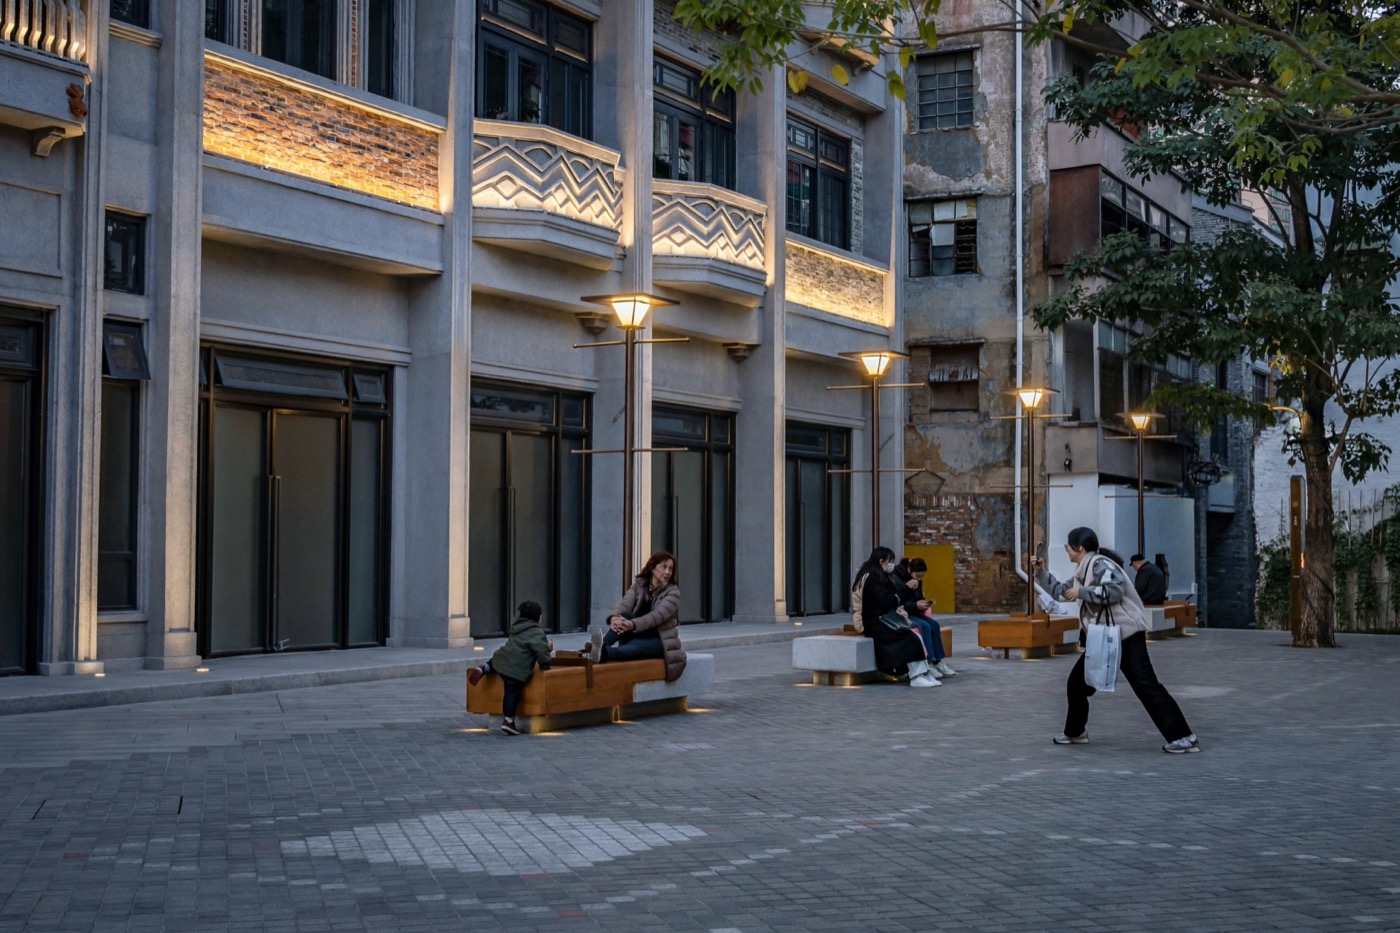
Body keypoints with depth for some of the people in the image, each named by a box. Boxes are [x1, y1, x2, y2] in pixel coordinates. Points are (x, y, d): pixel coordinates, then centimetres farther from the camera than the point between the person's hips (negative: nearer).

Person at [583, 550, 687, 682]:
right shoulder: (638, 585, 7)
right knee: (625, 617, -28)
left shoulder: (672, 592, -4)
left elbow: (657, 615, -22)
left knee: (635, 646, -38)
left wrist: (633, 624, -42)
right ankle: (599, 646, -51)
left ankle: (603, 652, -67)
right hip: (638, 635, 4)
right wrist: (614, 618, -37)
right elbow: (625, 605, -11)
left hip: (659, 640, -4)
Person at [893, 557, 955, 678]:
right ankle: (929, 664, -28)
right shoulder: (896, 579, -15)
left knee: (933, 624, -14)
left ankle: (939, 661, -15)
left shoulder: (917, 581, 10)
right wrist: (916, 605, -26)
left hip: (912, 613, 8)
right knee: (924, 626, -27)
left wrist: (922, 604, -6)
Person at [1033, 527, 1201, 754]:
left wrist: (1081, 592, -21)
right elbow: (1061, 592, 31)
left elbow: (1115, 590, -28)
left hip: (1126, 635, -10)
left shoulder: (1100, 564, -12)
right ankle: (1075, 732, 28)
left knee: (1145, 685, -17)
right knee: (1077, 683, 13)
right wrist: (1041, 572, 24)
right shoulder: (1083, 571, 17)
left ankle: (1183, 737, -18)